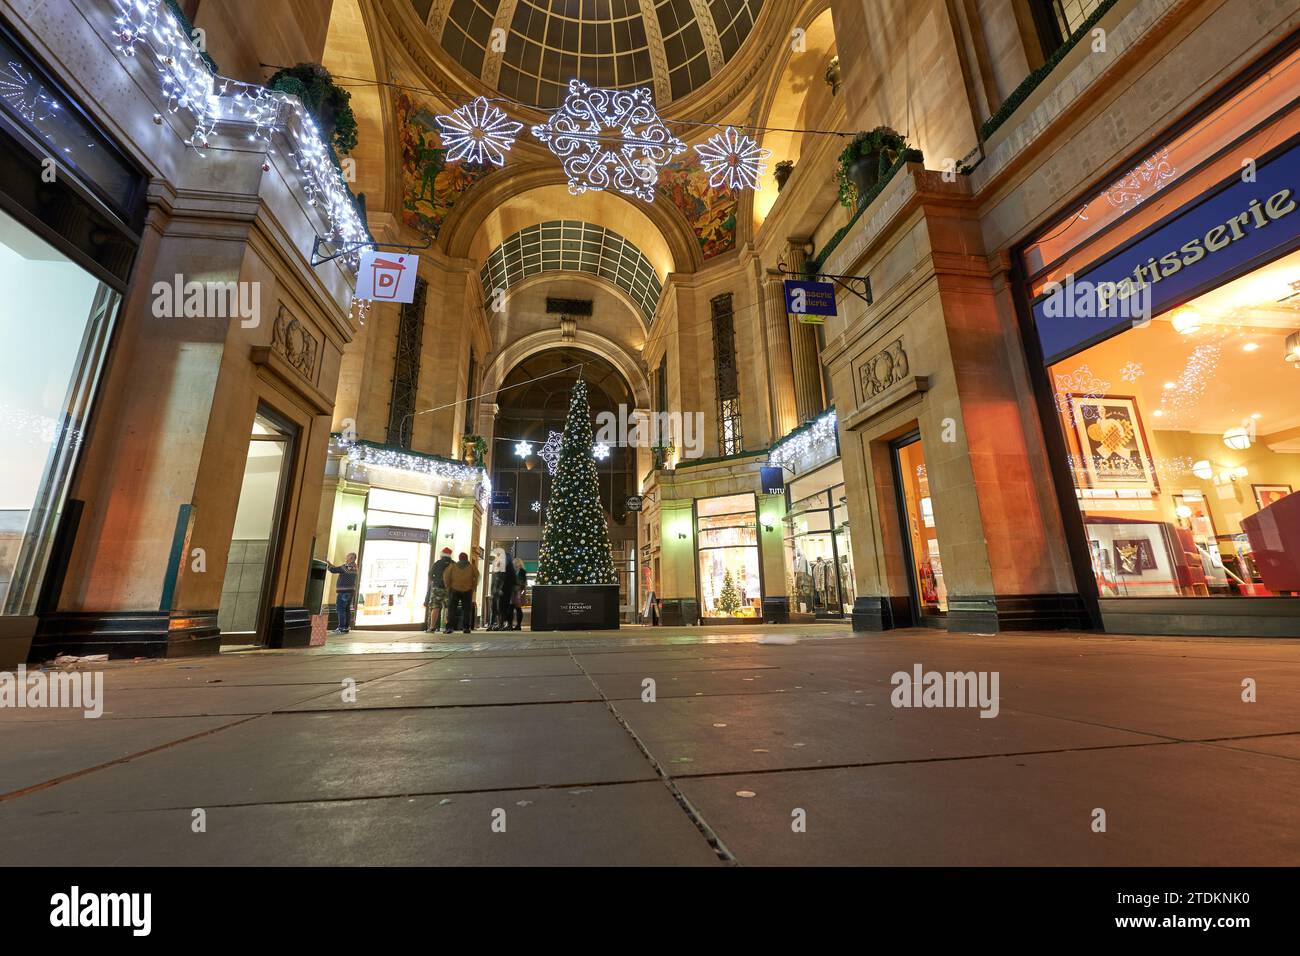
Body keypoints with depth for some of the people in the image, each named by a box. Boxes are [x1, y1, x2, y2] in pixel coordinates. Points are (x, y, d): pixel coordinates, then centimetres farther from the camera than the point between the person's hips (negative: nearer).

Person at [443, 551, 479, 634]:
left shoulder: (452, 566, 16)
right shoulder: (471, 567, 15)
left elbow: (446, 575, 1)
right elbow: (477, 576, -1)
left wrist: (448, 587, 7)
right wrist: (473, 587, 4)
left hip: (455, 590, 0)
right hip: (467, 590, 0)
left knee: (452, 609, 5)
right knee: (466, 609, 5)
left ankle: (449, 627, -6)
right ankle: (465, 627, -2)